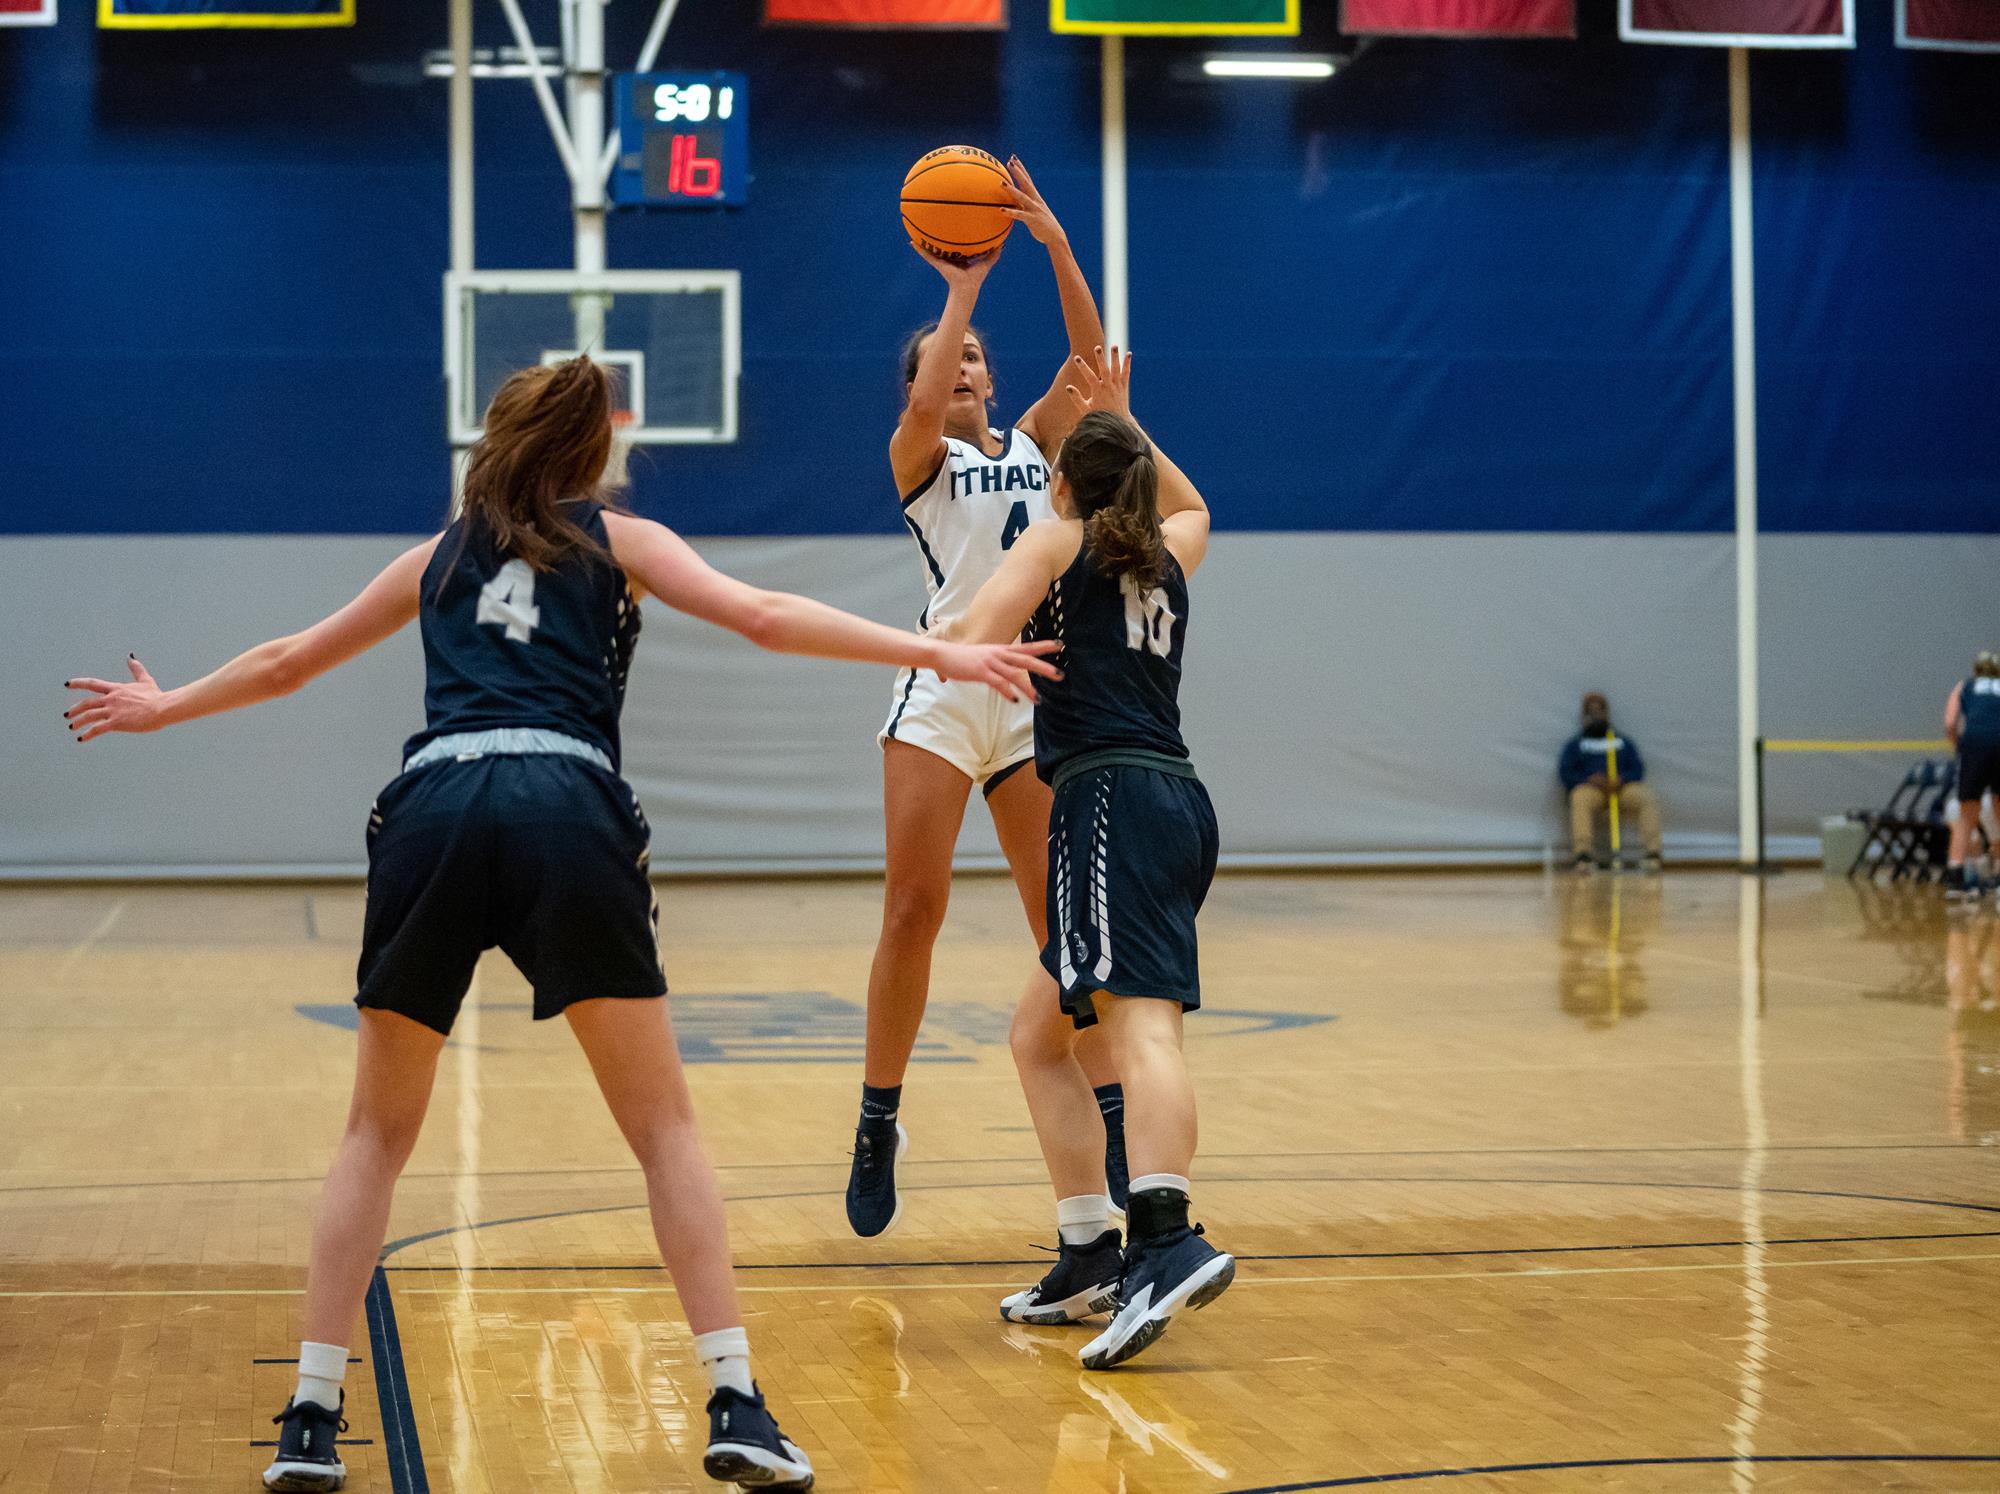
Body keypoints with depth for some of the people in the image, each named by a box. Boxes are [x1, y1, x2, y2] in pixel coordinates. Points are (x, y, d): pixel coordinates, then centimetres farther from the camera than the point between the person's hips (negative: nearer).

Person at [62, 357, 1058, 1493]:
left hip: (430, 810, 2)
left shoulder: (441, 558, 29)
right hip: (570, 812, -2)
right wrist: (939, 654, 6)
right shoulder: (620, 540, 21)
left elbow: (288, 661, 39)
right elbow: (762, 616, 7)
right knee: (665, 1127, 6)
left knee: (379, 1134, 16)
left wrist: (162, 707, 55)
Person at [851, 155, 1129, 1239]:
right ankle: (877, 1129, 1)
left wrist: (1055, 245, -9)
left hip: (1034, 700, 3)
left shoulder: (1032, 444, 18)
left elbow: (1089, 359, 3)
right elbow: (927, 405, -16)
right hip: (942, 693, -3)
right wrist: (963, 286, -11)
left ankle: (1112, 1122, 8)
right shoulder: (915, 457, 8)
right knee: (913, 911, -7)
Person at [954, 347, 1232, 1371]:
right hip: (1179, 799, 7)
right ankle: (1088, 1260, 10)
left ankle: (1166, 1242, -44)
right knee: (1041, 1036, 16)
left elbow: (974, 642, -8)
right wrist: (1125, 422, 48)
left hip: (1112, 794, -7)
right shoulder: (1165, 557, 25)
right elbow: (1190, 506, 50)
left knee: (1141, 1019, -26)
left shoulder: (1056, 540, 7)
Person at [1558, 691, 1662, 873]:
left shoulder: (1625, 742, 27)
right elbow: (1565, 772, 10)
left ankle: (1653, 850, -40)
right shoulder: (1576, 744, 23)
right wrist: (1588, 779, -11)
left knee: (1647, 798, -30)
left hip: (1621, 788, 2)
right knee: (1580, 799, -39)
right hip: (1590, 788, -2)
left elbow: (1638, 769, 13)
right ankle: (1583, 852, -54)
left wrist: (1622, 779, -11)